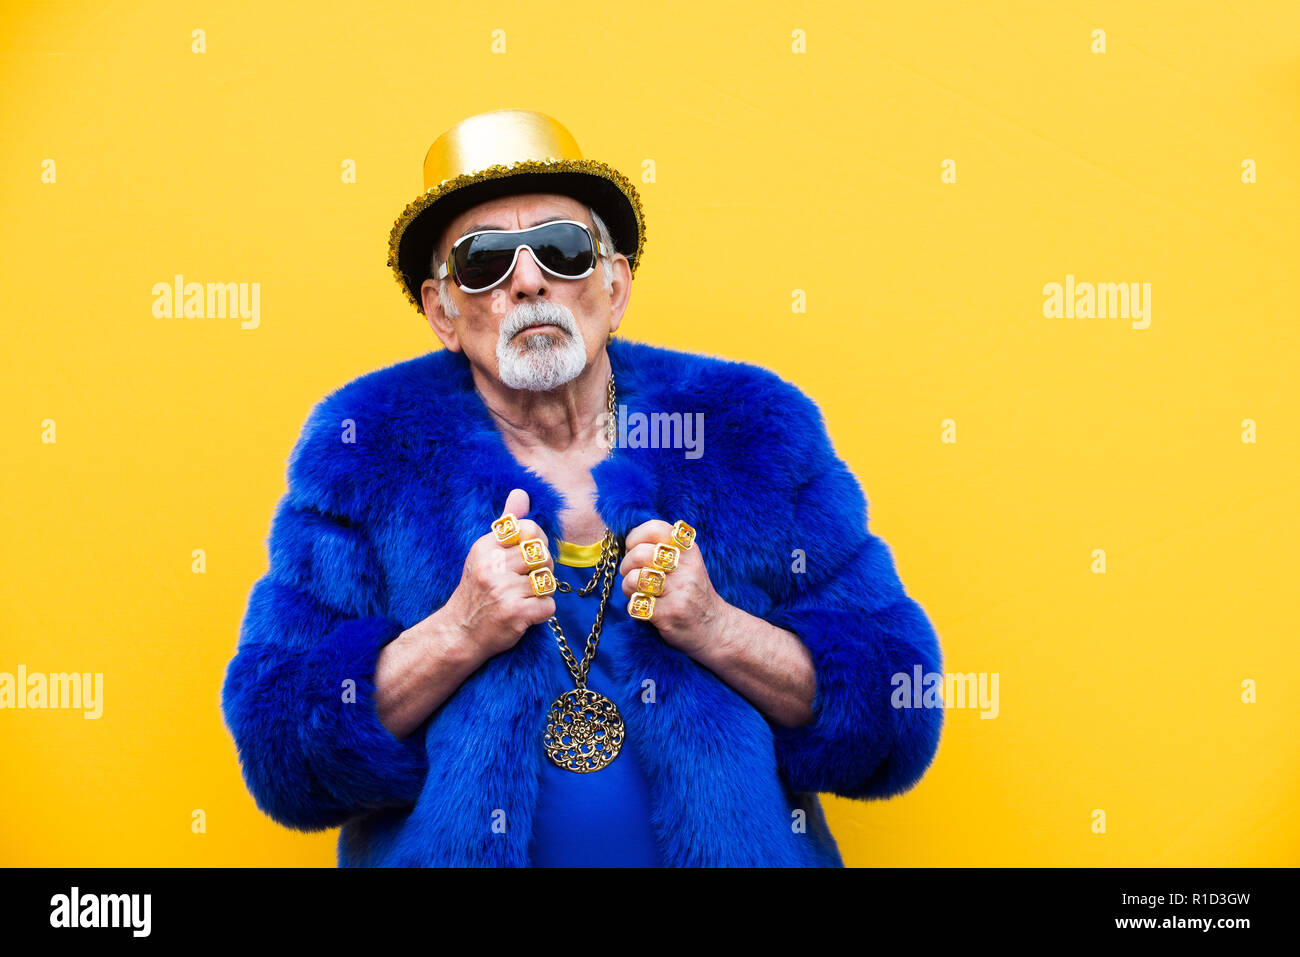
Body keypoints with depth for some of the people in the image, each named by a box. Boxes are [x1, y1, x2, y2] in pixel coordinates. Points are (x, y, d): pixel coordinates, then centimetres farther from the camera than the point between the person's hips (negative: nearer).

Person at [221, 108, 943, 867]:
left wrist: (714, 627, -13)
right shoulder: (363, 450, 1)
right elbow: (281, 759, -3)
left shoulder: (753, 430, 2)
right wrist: (461, 632, -16)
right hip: (446, 851, 0)